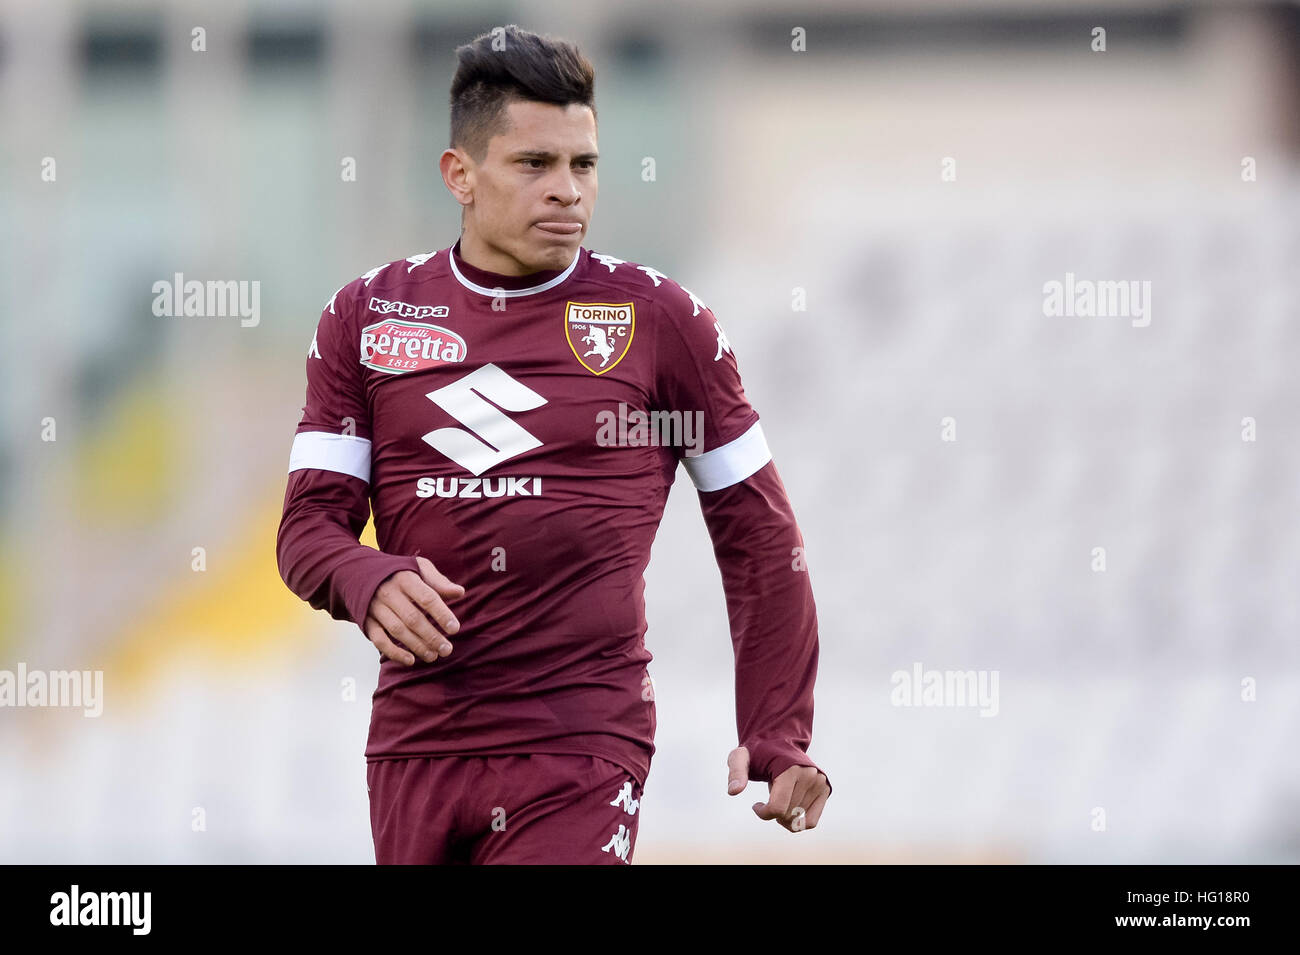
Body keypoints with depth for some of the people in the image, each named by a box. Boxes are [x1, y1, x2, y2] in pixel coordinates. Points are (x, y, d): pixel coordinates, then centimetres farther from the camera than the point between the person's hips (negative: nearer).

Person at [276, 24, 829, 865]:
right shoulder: (367, 316, 8)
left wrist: (778, 741, 1)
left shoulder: (659, 320, 1)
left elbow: (760, 540, 6)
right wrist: (371, 585, -17)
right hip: (415, 749, 3)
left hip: (581, 759, -3)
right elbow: (311, 522, 6)